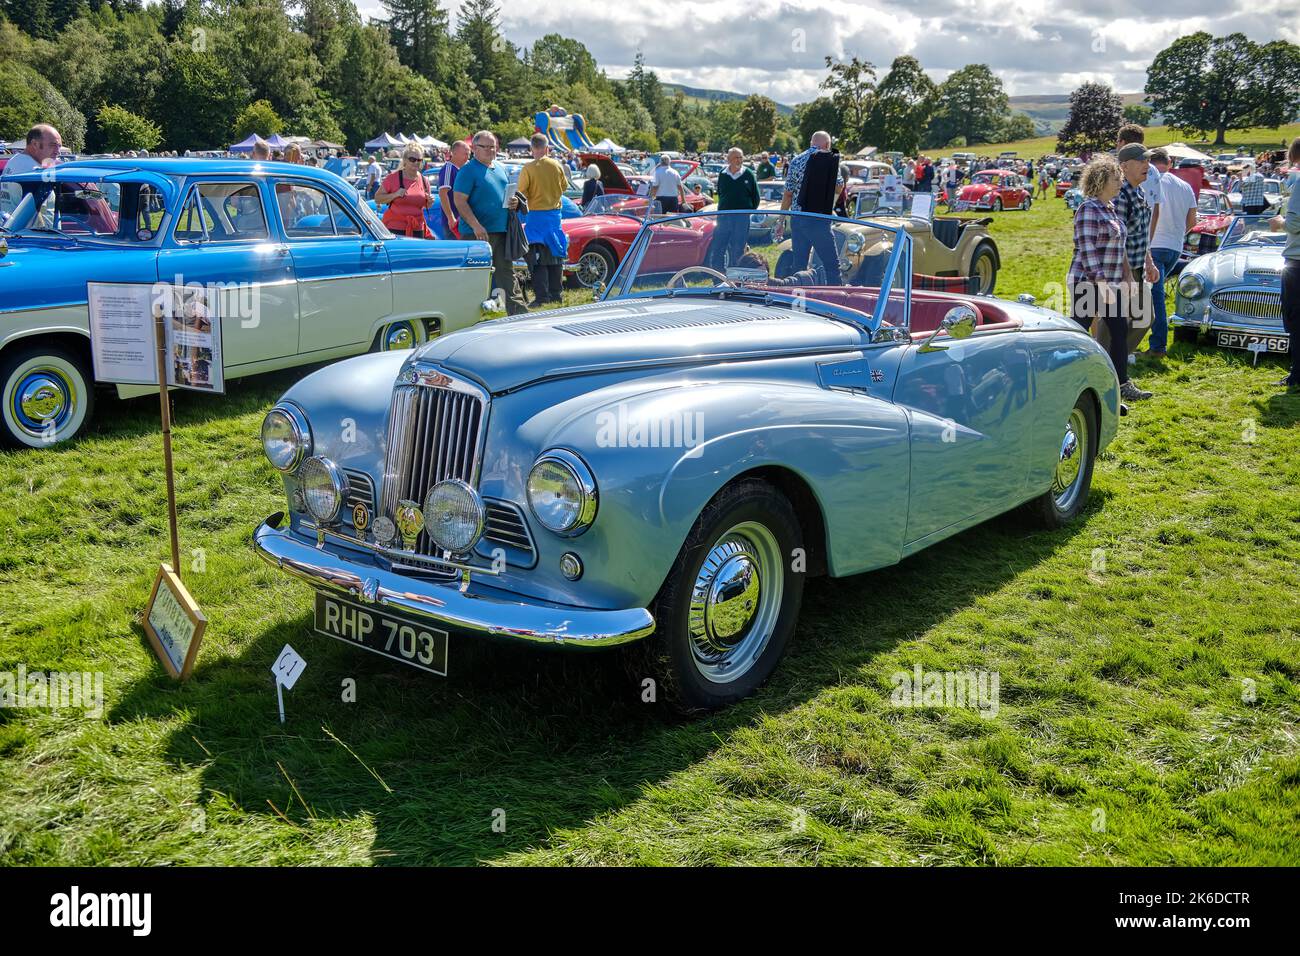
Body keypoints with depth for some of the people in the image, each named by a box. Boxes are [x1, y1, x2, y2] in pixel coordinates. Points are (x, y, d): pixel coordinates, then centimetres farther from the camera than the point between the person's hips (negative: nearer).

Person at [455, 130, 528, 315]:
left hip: (501, 231, 7)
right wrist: (476, 226, -24)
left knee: (507, 272, 11)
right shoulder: (468, 170, -8)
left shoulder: (499, 168, 16)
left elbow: (505, 194, 27)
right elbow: (460, 201, -15)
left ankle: (519, 312, 16)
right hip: (479, 232, -7)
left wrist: (512, 201, 2)